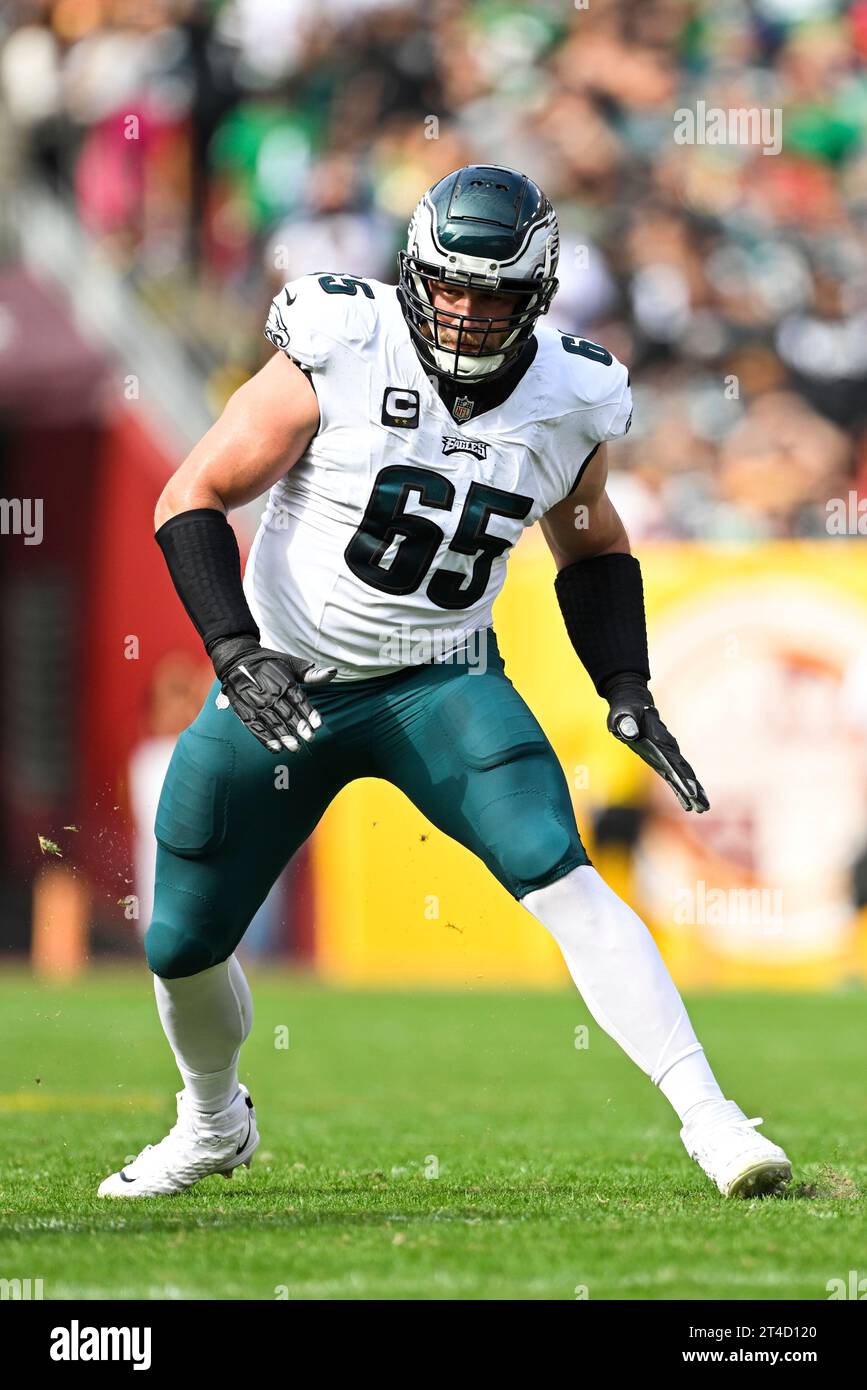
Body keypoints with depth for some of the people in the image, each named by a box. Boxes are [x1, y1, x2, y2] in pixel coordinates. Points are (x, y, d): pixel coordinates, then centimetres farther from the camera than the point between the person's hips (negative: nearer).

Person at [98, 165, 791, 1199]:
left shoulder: (566, 405, -6)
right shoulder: (341, 356, -18)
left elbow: (592, 549, 14)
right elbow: (190, 499, -13)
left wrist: (628, 691, 2)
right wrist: (236, 652, -24)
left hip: (440, 685, 0)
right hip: (281, 680, 0)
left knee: (557, 874, -24)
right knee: (181, 947, 8)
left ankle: (708, 1119, -25)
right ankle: (214, 1123, 41)